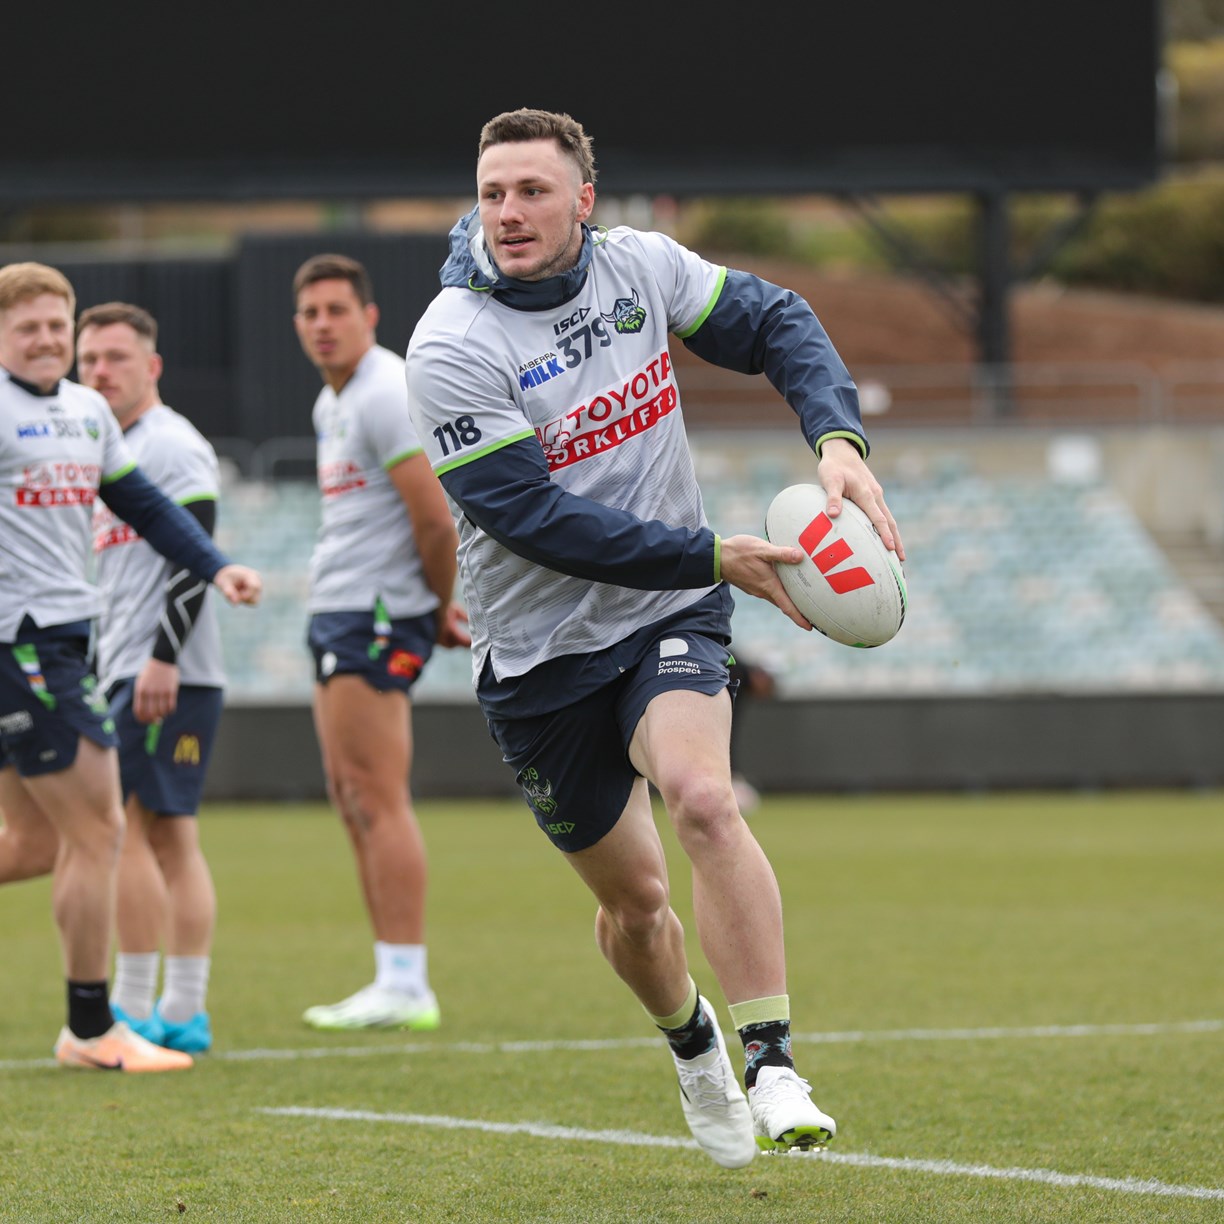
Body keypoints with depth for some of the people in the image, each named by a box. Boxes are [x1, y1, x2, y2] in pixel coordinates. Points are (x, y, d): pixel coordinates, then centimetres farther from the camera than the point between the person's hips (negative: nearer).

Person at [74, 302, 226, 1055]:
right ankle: (185, 1015, 7)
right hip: (131, 675, 10)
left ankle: (134, 1009, -10)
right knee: (169, 837, 7)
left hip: (168, 675, -10)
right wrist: (94, 671, 23)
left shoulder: (172, 446, -9)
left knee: (122, 829, -11)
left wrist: (162, 656, -23)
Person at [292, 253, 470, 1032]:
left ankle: (404, 987, -13)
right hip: (337, 616, 10)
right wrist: (443, 604, 15)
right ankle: (397, 985, 10)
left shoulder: (386, 395, -13)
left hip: (378, 615, -10)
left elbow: (434, 520, -17)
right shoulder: (333, 404, 18)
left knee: (377, 798, -12)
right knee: (352, 797, 8)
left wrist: (441, 606, -5)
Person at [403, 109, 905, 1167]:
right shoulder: (452, 347, -19)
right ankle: (691, 1041, 44)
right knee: (632, 895, 11)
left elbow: (776, 322, 8)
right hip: (541, 653, -1)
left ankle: (772, 1067, -26)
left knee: (702, 799, -28)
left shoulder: (640, 267, -5)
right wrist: (713, 556, -28)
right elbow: (533, 518, -25)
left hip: (671, 619, 1)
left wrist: (839, 439, -10)